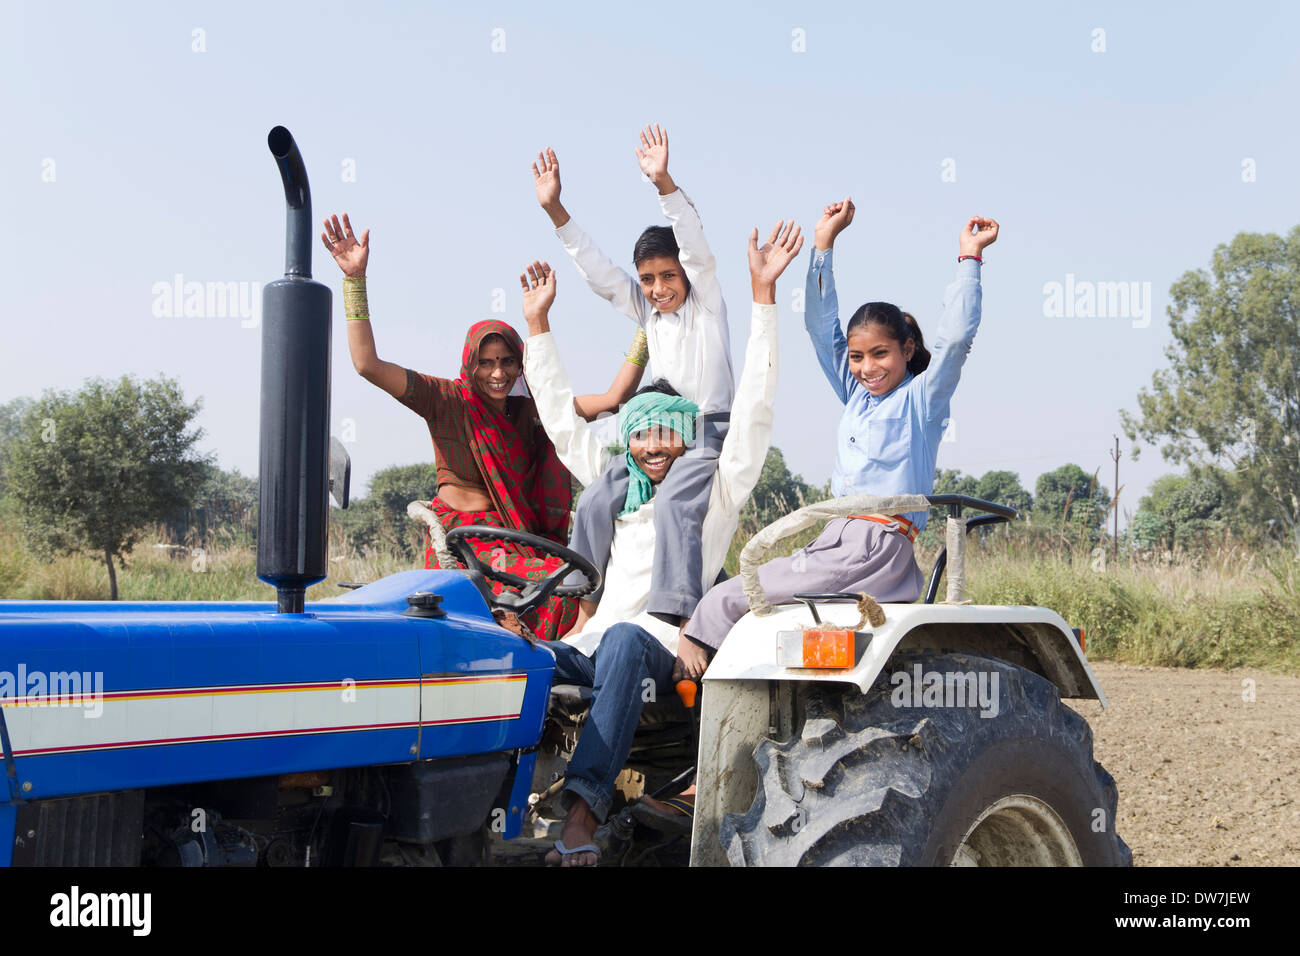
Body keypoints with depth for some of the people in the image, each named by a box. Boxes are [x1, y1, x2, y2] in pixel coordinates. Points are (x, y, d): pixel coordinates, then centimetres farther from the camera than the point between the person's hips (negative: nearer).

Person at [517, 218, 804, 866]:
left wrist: (763, 292, -4)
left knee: (623, 641, -42)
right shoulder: (616, 485, 25)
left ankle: (582, 812, -52)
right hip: (595, 642, 5)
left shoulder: (717, 489, 11)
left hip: (664, 646, -4)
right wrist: (538, 323, 26)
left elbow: (753, 407, 2)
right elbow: (561, 419, 27)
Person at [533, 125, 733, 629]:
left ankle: (680, 620, -39)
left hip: (711, 432, -6)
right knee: (595, 501, -12)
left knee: (672, 503, -31)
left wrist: (665, 184, -31)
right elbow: (597, 270, 7)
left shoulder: (707, 303, -1)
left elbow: (698, 250, -17)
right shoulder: (645, 313, 13)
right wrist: (555, 210, -3)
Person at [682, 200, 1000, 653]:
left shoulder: (921, 398, 3)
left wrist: (969, 257, -8)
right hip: (834, 538, 8)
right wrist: (824, 243, 20)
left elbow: (955, 337, -13)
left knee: (724, 602, -15)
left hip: (879, 546, -7)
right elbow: (821, 324, 22)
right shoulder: (856, 394, 21)